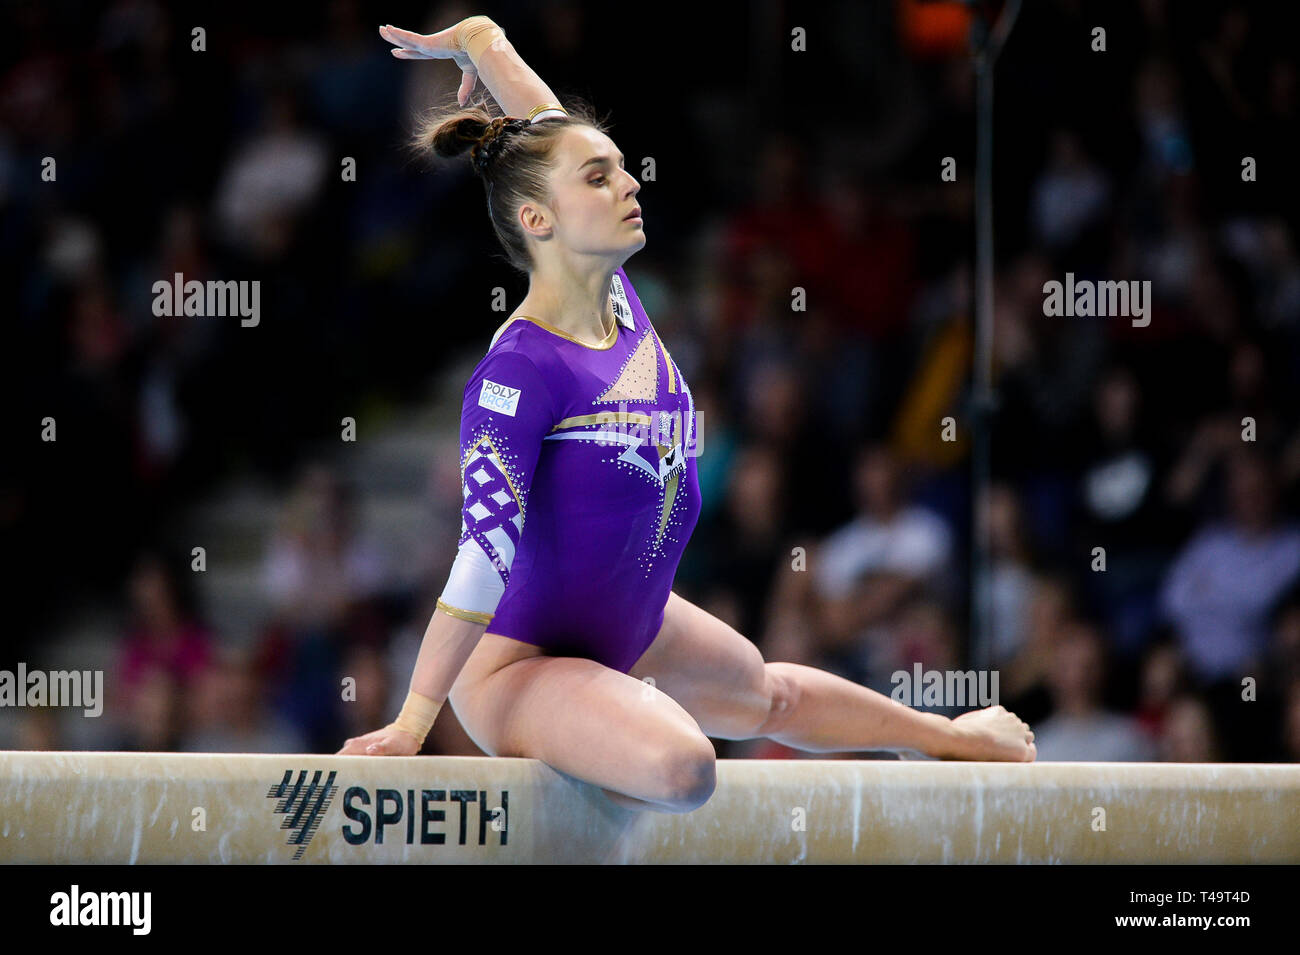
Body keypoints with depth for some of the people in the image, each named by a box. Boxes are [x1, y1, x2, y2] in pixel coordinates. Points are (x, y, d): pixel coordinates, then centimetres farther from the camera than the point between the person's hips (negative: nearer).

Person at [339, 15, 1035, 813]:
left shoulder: (613, 294, -7)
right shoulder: (521, 370, -30)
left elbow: (548, 129, 5)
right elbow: (484, 559, -30)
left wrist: (476, 40, 20)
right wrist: (410, 728, -27)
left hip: (627, 626, 9)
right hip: (522, 661, -9)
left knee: (765, 692, 35)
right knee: (680, 765, -36)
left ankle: (951, 737, 63)